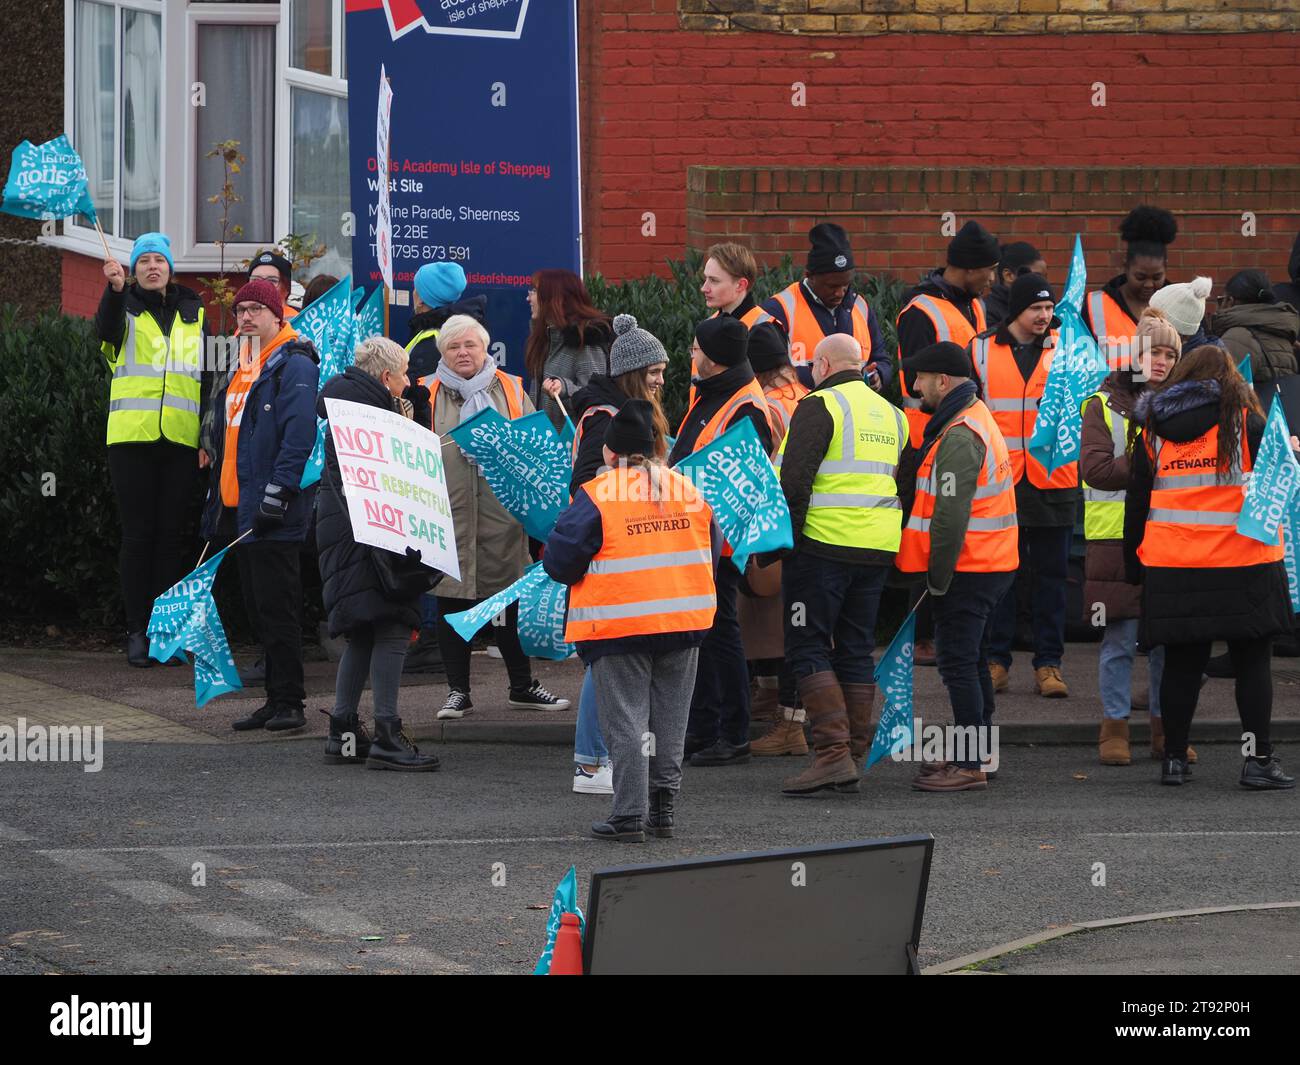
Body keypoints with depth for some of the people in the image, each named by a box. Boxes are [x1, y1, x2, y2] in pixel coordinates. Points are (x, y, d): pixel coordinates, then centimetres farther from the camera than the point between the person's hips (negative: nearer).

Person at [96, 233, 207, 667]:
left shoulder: (193, 314, 14)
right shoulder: (126, 307, 6)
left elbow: (207, 377, 13)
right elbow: (106, 330, -18)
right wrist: (115, 290, -38)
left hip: (180, 439, 2)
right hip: (132, 436, -2)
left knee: (171, 534, 3)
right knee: (138, 534, -2)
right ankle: (137, 631, 1)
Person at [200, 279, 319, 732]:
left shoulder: (294, 366, -9)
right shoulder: (242, 369, 19)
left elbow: (300, 435, -19)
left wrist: (278, 492, -24)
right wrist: (218, 500, 22)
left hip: (274, 513, -9)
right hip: (240, 507, 9)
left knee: (278, 608, -8)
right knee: (258, 610, 10)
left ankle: (288, 702, -4)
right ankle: (276, 699, 15)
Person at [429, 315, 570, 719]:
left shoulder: (512, 391, 12)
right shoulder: (429, 396, 8)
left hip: (502, 513, 1)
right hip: (450, 514, -1)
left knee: (509, 602, 7)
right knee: (453, 600, 2)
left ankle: (522, 686, 17)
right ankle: (457, 690, 10)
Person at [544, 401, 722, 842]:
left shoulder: (595, 496, -10)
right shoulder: (688, 490, 7)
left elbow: (560, 561, -10)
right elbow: (713, 550, 17)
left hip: (618, 624, -5)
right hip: (686, 621, 5)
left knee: (626, 722, 0)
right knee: (669, 720, 13)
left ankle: (630, 816, -3)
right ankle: (663, 808, 18)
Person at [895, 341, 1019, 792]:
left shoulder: (959, 437, -18)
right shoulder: (978, 417, 16)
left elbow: (951, 516, -23)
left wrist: (938, 578, -17)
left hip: (967, 569, -10)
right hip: (994, 565, 10)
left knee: (959, 664, -7)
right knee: (973, 661, 18)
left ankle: (970, 766, -7)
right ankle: (977, 754, 27)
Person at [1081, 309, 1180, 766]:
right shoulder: (1103, 406, 2)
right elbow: (1094, 468, -11)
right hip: (1117, 536, -3)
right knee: (1119, 641, -1)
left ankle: (1165, 729, 14)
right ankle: (1114, 728, 8)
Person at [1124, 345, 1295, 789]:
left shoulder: (1153, 431, 7)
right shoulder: (1245, 423, -4)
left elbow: (1136, 503, 11)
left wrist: (1134, 563, 19)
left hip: (1172, 566, 3)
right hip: (1242, 564, -3)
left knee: (1182, 662, 9)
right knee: (1253, 660, 4)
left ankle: (1174, 758, 12)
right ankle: (1258, 759, 2)